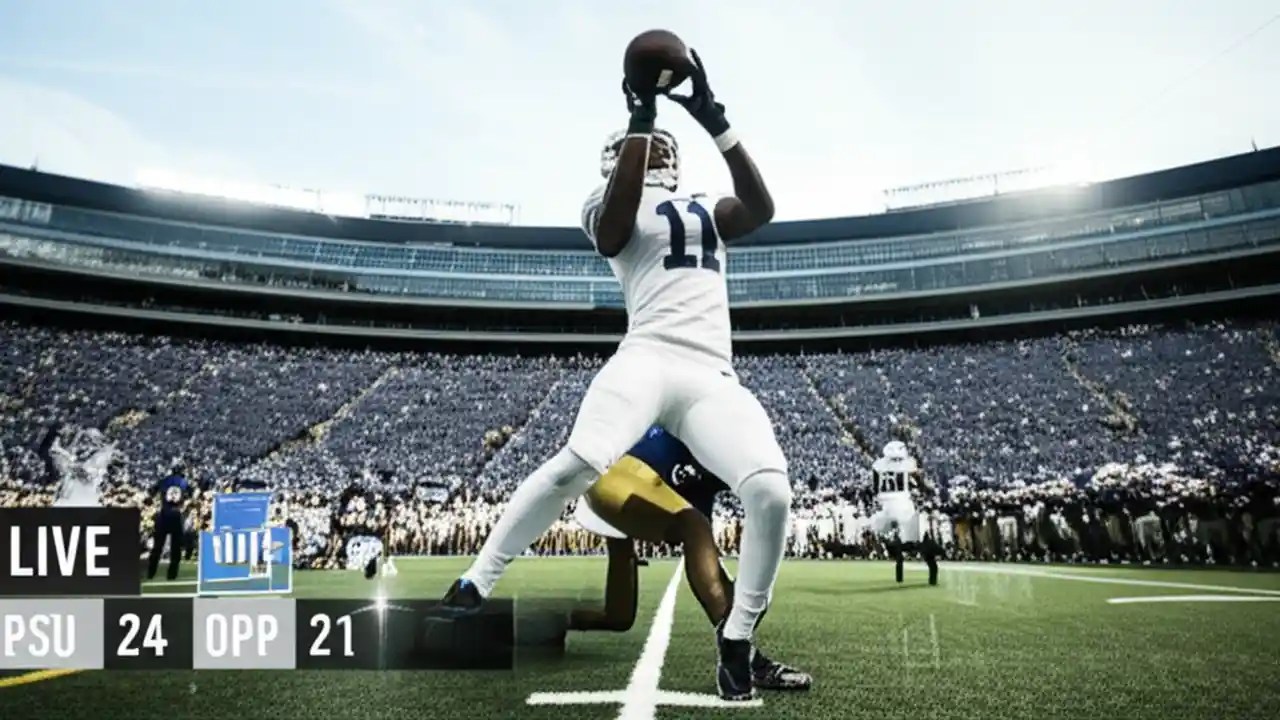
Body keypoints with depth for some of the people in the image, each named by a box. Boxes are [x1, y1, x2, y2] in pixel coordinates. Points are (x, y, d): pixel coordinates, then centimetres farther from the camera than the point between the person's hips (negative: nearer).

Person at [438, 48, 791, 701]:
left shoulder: (708, 211, 27)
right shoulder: (609, 211, 13)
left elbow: (762, 209, 8)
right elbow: (618, 216, -12)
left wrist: (715, 122, 4)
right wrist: (640, 119, -6)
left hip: (712, 379, 4)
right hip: (648, 359, -4)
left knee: (770, 492, -19)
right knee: (576, 465, -27)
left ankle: (735, 639, 0)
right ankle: (472, 587, -9)